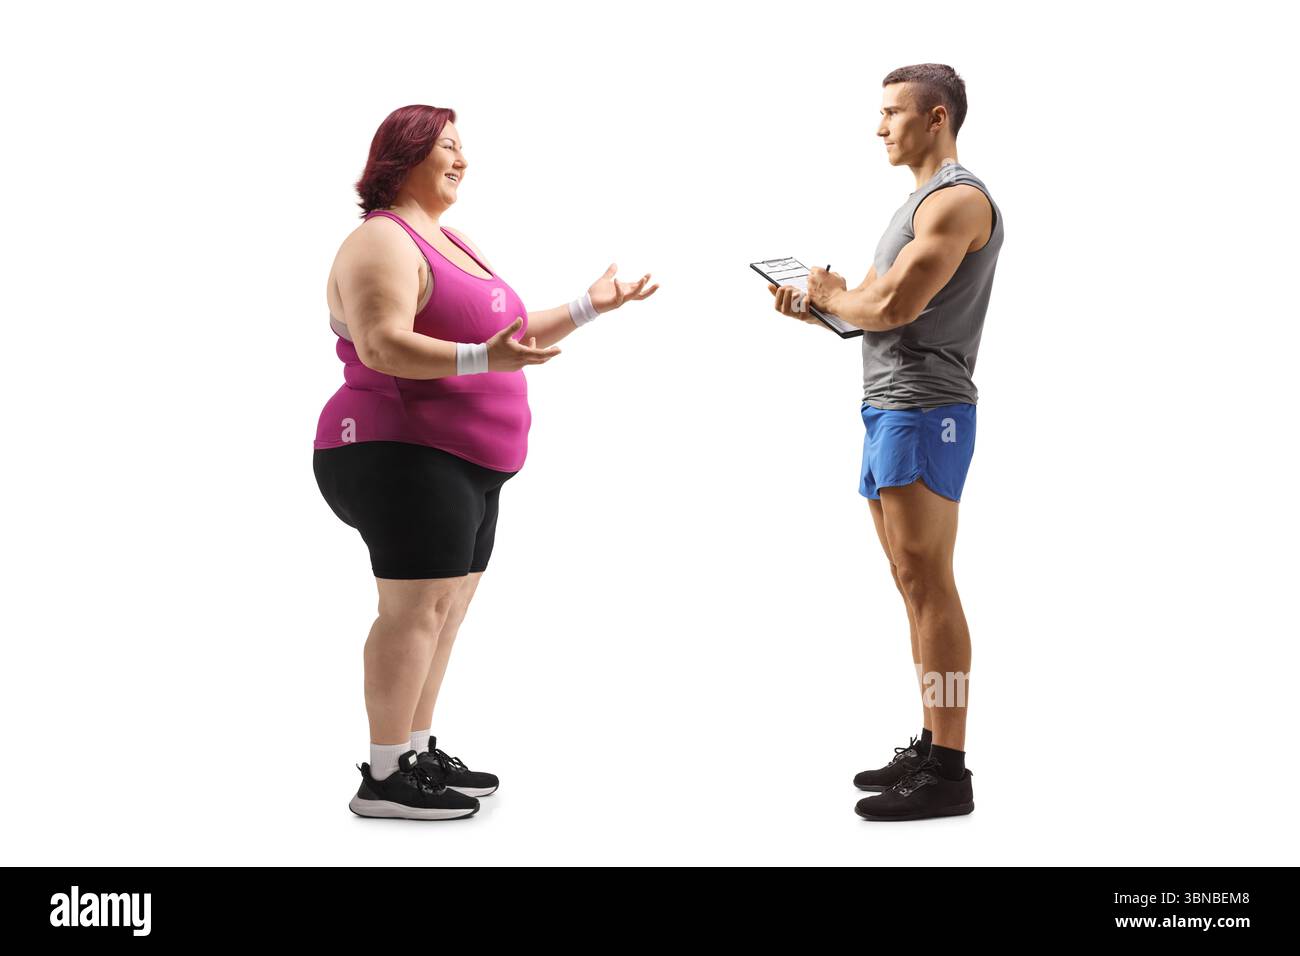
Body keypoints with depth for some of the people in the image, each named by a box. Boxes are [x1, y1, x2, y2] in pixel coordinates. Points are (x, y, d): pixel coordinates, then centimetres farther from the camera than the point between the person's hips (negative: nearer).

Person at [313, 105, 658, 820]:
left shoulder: (450, 242, 23)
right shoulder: (383, 242, -9)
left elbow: (510, 337, 26)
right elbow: (381, 346, -23)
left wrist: (588, 306, 20)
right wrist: (484, 359, -32)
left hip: (464, 466, 10)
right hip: (406, 458, -10)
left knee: (446, 607, 10)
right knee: (415, 607, -12)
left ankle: (418, 753, 18)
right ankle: (384, 779, -7)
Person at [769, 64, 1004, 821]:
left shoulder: (959, 198, -10)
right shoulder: (922, 202, 23)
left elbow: (893, 306, -21)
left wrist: (834, 296, -3)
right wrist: (815, 306, 8)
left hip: (925, 410, -10)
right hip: (889, 409, 10)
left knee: (926, 582, -10)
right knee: (916, 585, 11)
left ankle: (949, 773, -7)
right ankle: (932, 748, 19)